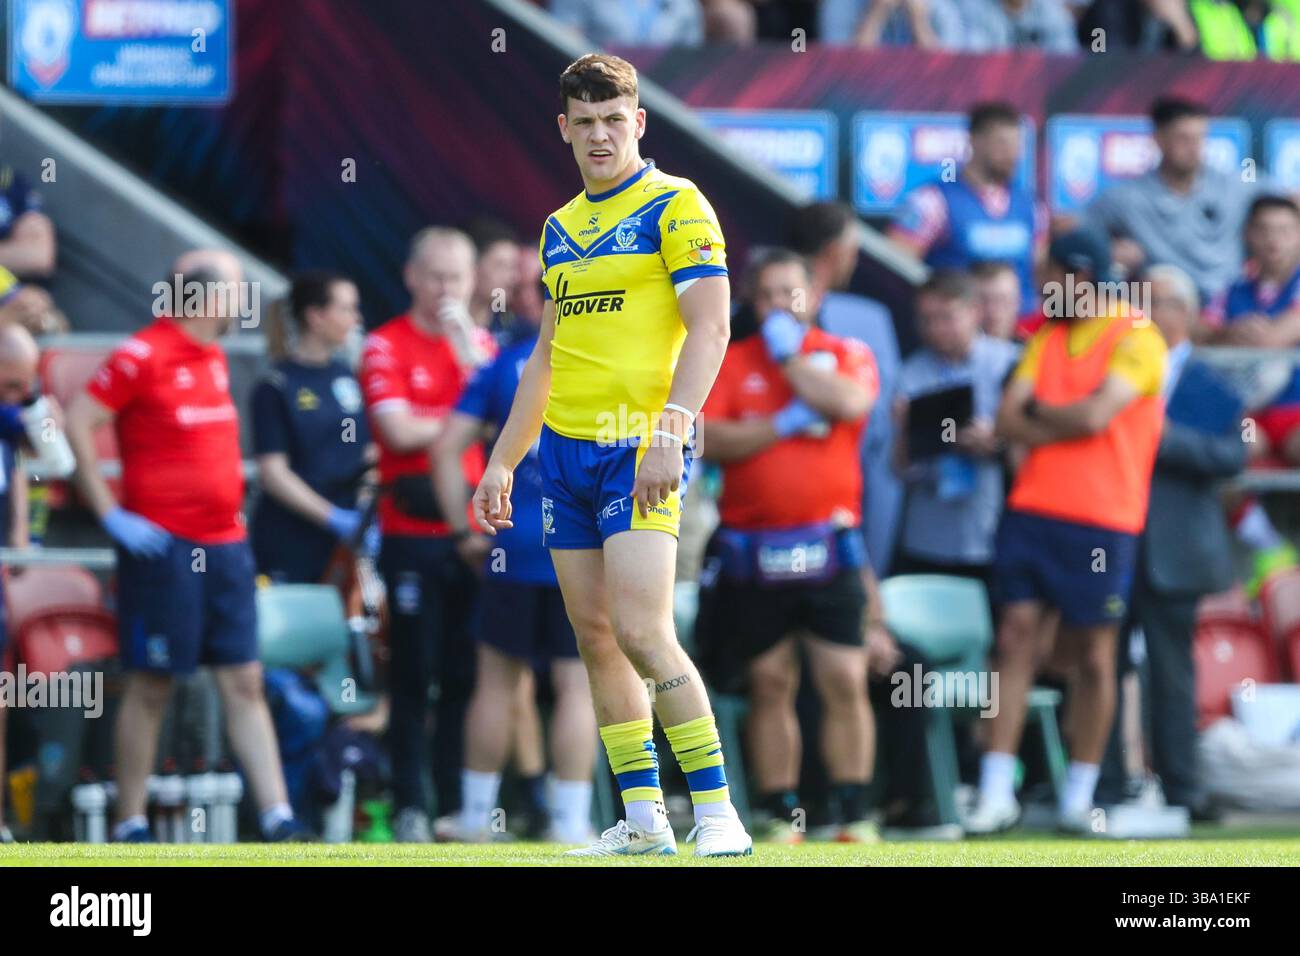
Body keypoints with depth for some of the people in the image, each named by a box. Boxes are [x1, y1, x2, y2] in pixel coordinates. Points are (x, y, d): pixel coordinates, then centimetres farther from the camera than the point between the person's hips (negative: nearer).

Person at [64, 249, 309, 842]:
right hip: (162, 546, -7)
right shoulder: (142, 355, -11)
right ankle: (129, 825, 8)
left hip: (224, 545, 7)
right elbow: (77, 422, -13)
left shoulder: (214, 358, 13)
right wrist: (111, 514, -15)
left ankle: (277, 818, 2)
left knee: (244, 682, 4)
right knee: (150, 687, 0)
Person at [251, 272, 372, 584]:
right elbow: (273, 473, -10)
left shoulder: (346, 377, 11)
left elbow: (367, 453, 18)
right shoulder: (275, 388, -6)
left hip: (343, 545, 6)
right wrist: (336, 519, -15)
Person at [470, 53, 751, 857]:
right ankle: (643, 819, 9)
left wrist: (669, 432, -24)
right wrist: (503, 460, 23)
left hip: (640, 450, -7)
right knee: (595, 635, 5)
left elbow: (710, 326, -13)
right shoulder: (560, 227, 17)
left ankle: (718, 815, -14)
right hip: (565, 450, 7)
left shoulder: (676, 206, -5)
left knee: (640, 631, -16)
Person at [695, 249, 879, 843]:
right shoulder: (728, 363, 6)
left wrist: (788, 353, -6)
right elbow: (705, 439, -7)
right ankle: (780, 815, 11)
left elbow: (848, 403, -16)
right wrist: (786, 423, -12)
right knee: (770, 685, 5)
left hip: (828, 545, -1)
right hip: (752, 549, 1)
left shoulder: (846, 355, 6)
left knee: (846, 682, -5)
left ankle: (854, 816, 1)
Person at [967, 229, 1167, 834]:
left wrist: (1038, 410, 1)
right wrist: (1066, 425, -9)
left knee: (1094, 657, 1)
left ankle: (1078, 798, 10)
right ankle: (996, 794, -1)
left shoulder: (1137, 339, -3)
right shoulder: (1046, 338, 15)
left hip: (1100, 522, -5)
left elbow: (1095, 414, -15)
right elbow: (1008, 420, 5)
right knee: (1016, 640, -2)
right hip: (1031, 510, 5)